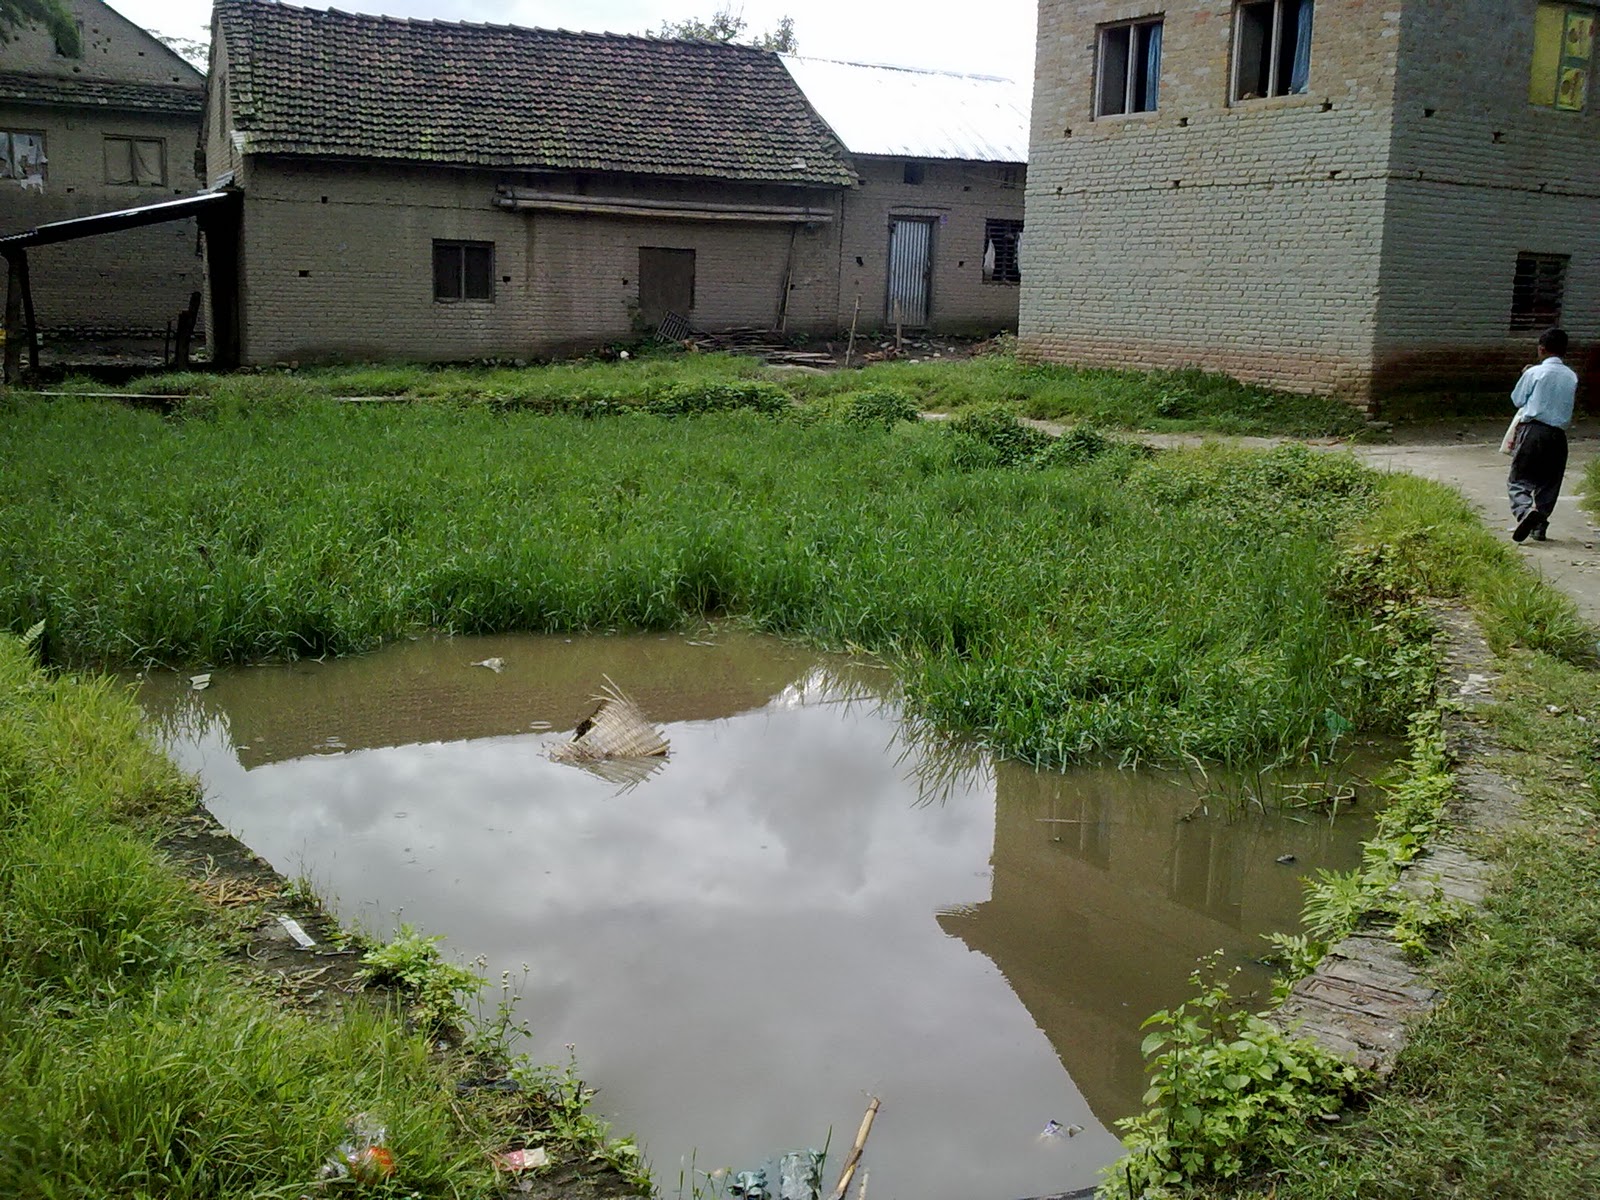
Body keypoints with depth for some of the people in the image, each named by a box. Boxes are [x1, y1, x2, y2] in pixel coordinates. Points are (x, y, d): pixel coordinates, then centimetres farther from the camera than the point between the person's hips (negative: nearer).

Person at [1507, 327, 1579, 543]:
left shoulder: (1534, 373, -5)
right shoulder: (1572, 377, 7)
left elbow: (1517, 400, 5)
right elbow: (1568, 404, 16)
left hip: (1533, 430, -4)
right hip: (1558, 434, 4)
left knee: (1518, 479, -2)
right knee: (1549, 483, 13)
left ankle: (1525, 510, -30)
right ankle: (1539, 527, 16)